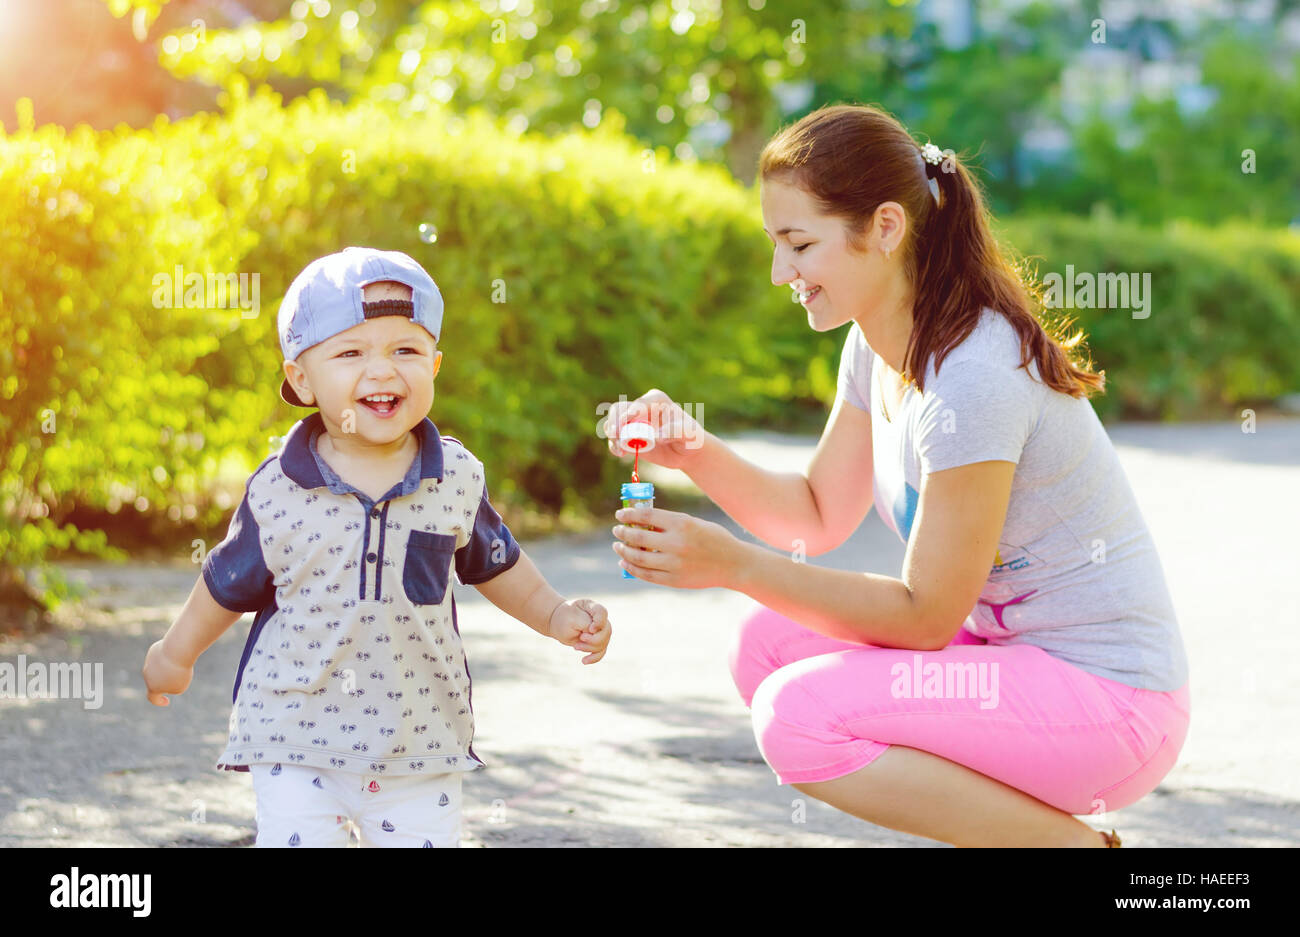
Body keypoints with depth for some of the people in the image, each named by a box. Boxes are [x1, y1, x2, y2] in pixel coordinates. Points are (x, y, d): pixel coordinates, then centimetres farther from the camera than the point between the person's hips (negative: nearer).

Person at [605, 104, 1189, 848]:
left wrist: (734, 565, -24)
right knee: (767, 647, 0)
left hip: (1111, 699, -9)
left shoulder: (975, 377, -25)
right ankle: (1007, 817, 9)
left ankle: (1075, 846, -6)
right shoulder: (878, 344, 4)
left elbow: (926, 616, -20)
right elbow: (820, 515, 14)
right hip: (1010, 649, 9)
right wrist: (695, 451, -3)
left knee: (797, 717, -21)